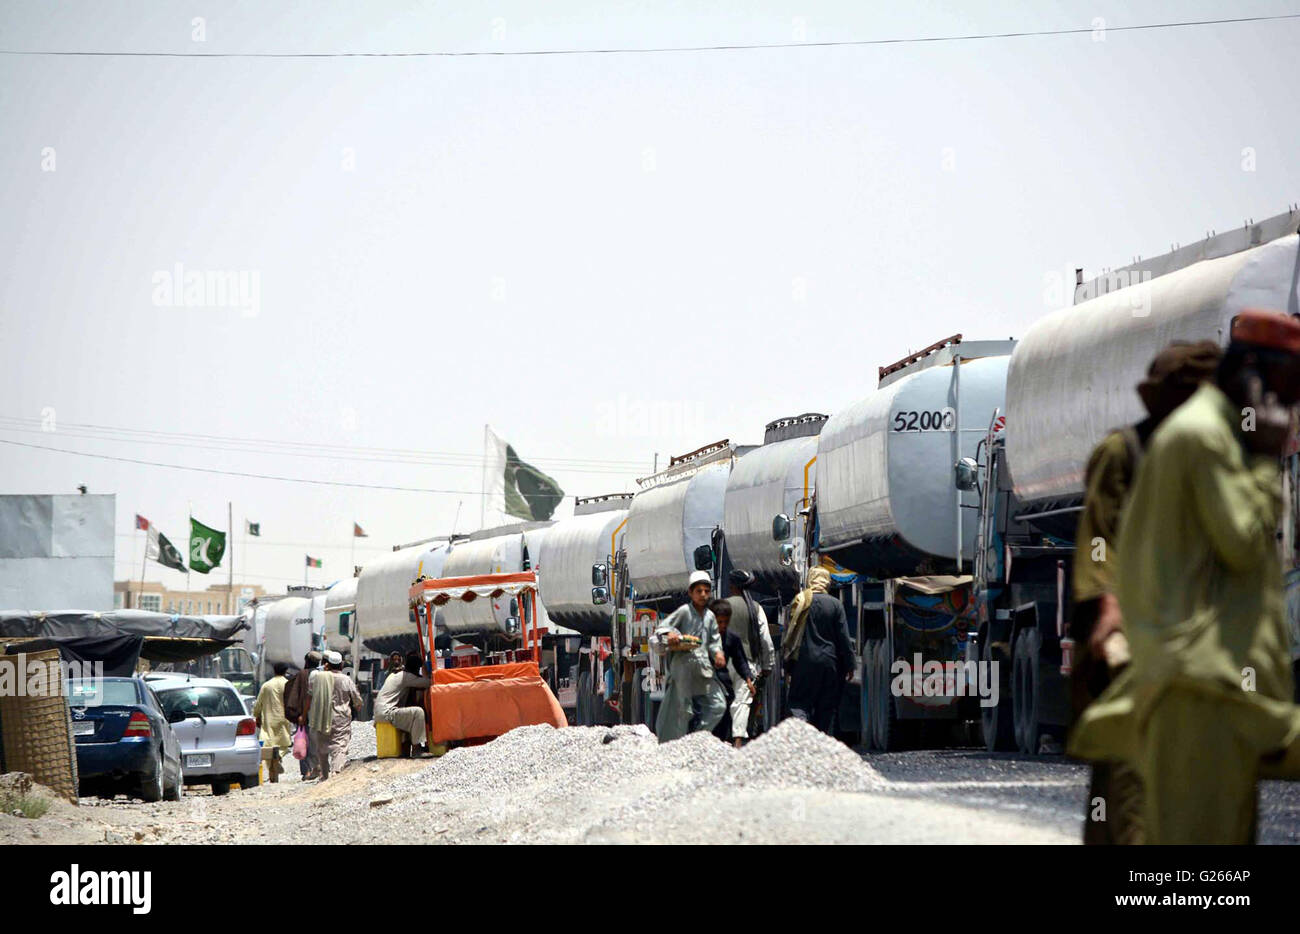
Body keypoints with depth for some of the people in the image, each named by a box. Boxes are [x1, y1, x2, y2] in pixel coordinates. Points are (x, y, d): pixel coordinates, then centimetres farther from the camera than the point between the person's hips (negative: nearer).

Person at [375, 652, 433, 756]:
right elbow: (427, 682, -12)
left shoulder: (394, 674, 20)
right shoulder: (406, 676, -8)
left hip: (380, 711, 10)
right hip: (386, 713, -10)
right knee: (418, 712, -22)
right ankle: (416, 750, -23)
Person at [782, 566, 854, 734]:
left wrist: (788, 663, 9)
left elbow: (790, 634, 3)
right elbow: (844, 637, -2)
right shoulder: (835, 604, -2)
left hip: (804, 662, 0)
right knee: (827, 708, 8)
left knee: (799, 703, 0)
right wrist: (849, 665, 4)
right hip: (829, 663, 0)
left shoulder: (799, 602, 0)